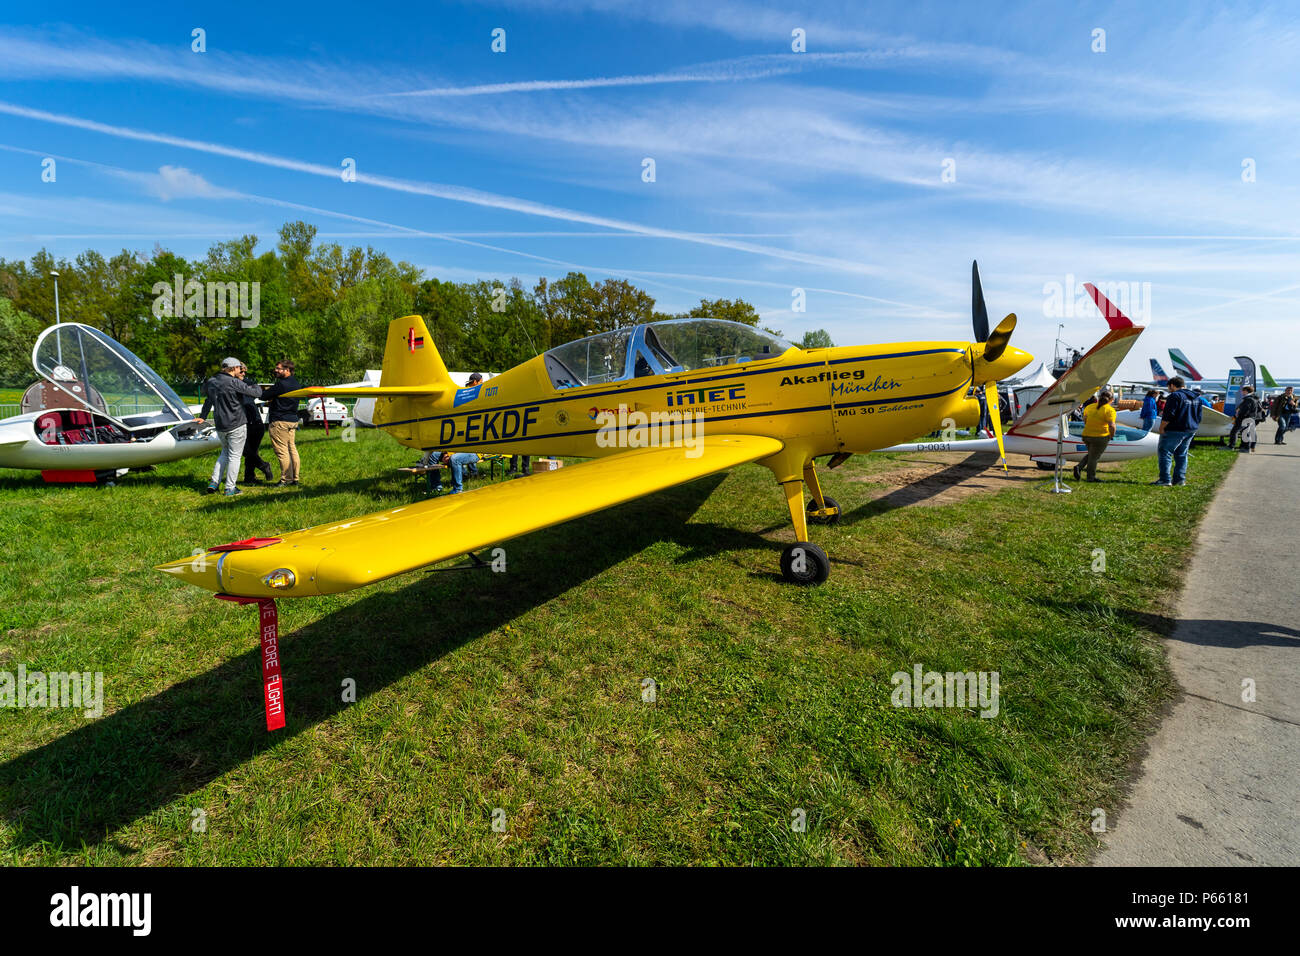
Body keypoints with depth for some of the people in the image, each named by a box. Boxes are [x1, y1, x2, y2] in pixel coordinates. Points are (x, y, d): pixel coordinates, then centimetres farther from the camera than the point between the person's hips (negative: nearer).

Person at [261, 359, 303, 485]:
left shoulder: (281, 384, -17)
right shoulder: (296, 383, 11)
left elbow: (263, 395, -13)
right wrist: (273, 400, 14)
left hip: (280, 421, -9)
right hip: (293, 420, 9)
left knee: (282, 451, -3)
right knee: (292, 449, 12)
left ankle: (286, 479, 0)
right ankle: (295, 478, 15)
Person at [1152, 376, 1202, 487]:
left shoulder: (1175, 396, -13)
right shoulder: (1195, 397, 16)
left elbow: (1169, 414, -19)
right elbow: (1198, 415, 20)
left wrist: (1162, 428, -12)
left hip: (1175, 430, -9)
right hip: (1191, 430, 9)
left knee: (1164, 453, -4)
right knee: (1181, 454, 15)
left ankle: (1165, 479, -9)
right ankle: (1180, 478, 14)